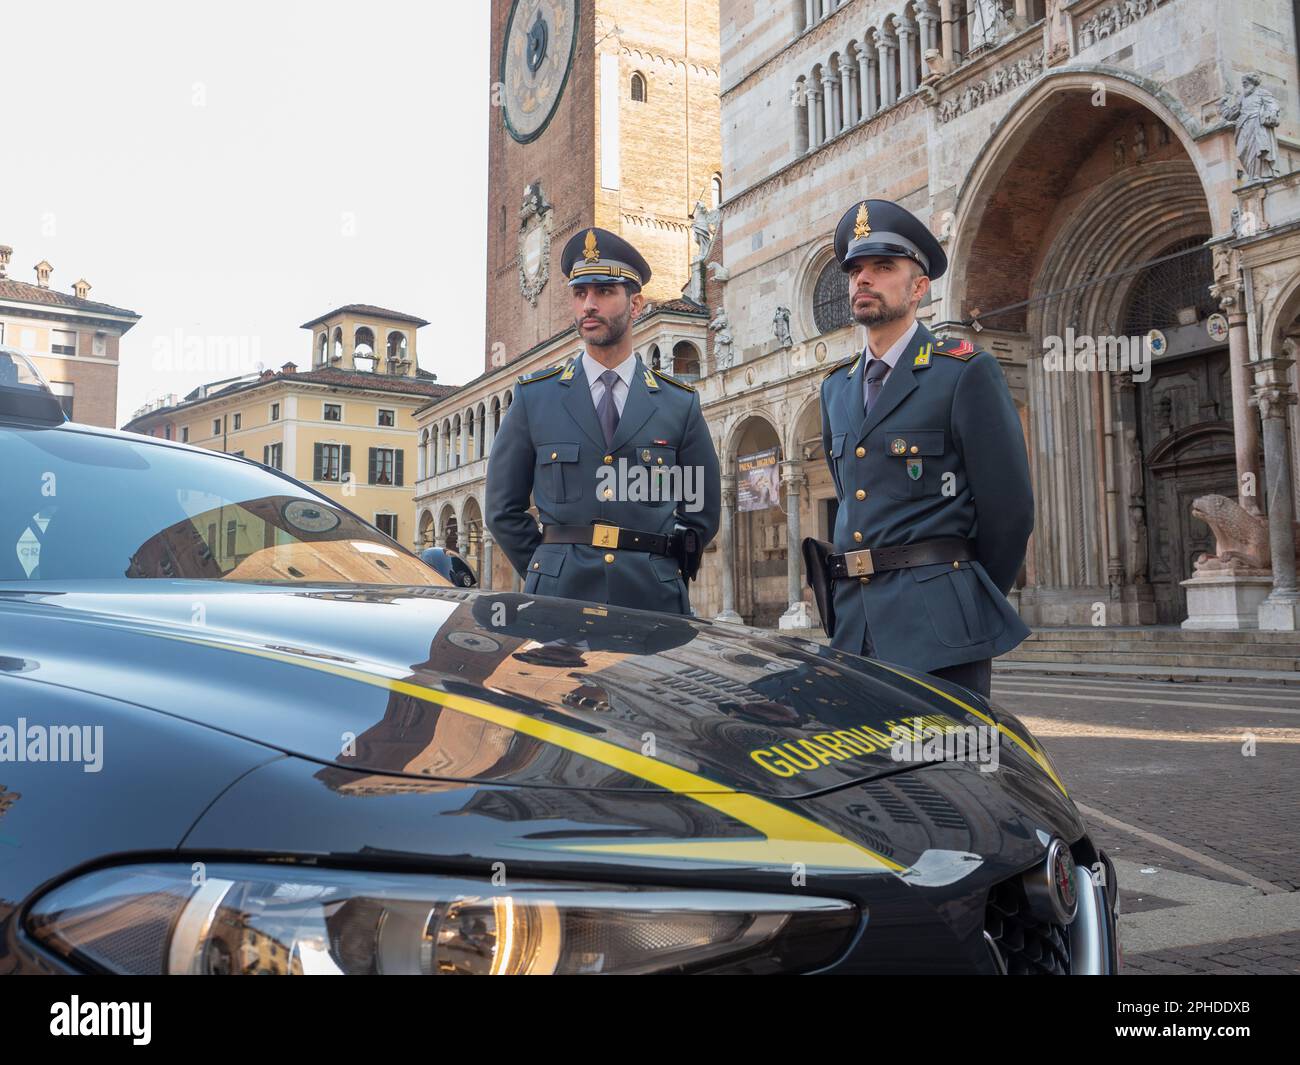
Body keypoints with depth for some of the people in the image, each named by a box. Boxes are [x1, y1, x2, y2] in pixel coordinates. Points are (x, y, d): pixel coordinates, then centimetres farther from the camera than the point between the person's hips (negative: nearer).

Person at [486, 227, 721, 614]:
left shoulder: (681, 404, 7)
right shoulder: (534, 396, 6)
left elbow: (702, 511, 11)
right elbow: (503, 508, 8)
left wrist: (659, 575, 4)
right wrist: (545, 575, 2)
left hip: (653, 600, 1)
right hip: (558, 598, 0)